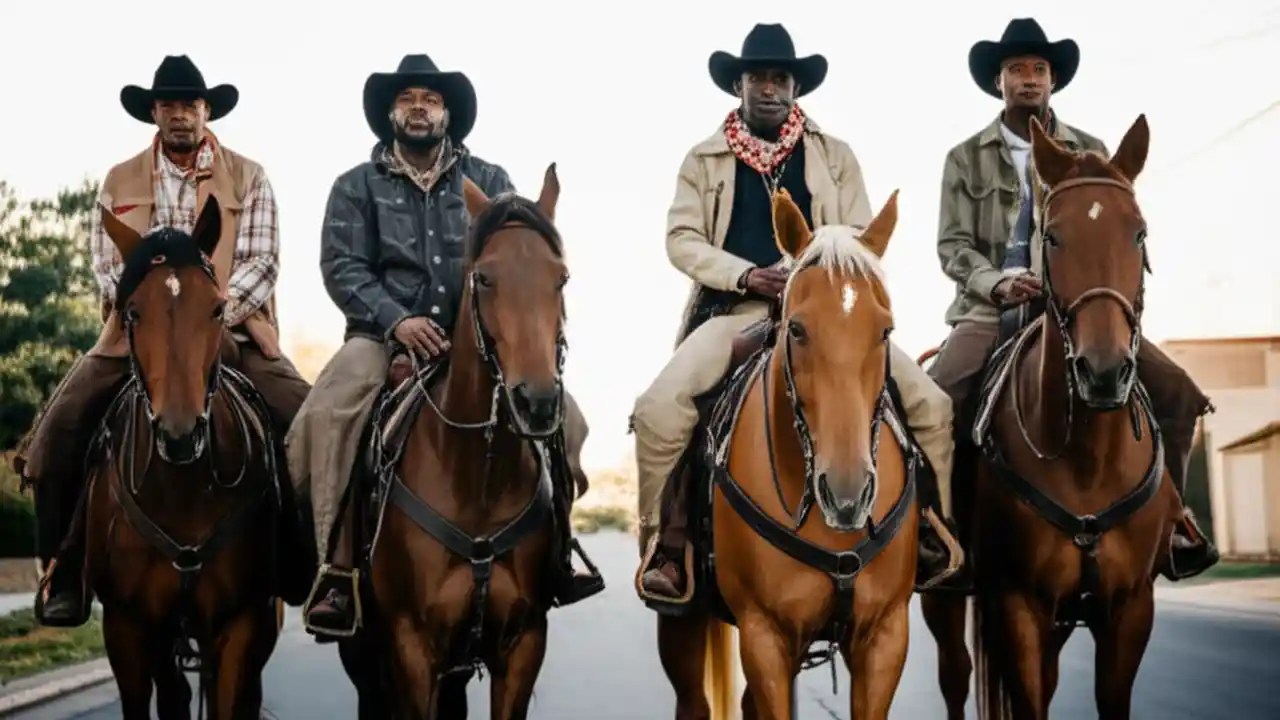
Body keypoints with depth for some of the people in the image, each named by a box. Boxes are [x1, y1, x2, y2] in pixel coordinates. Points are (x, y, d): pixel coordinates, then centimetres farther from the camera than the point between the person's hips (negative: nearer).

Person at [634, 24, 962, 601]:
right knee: (658, 410, -26)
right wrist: (747, 276, -15)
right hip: (734, 309, -1)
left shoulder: (835, 155, 14)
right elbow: (682, 239, 1)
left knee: (930, 404, -11)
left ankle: (930, 535, 7)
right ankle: (667, 547, -10)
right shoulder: (704, 158, 10)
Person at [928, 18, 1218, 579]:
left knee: (1178, 392, -13)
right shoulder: (966, 158, 7)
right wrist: (997, 284, -20)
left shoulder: (1090, 152, 13)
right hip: (991, 308, -2)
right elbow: (953, 244, -1)